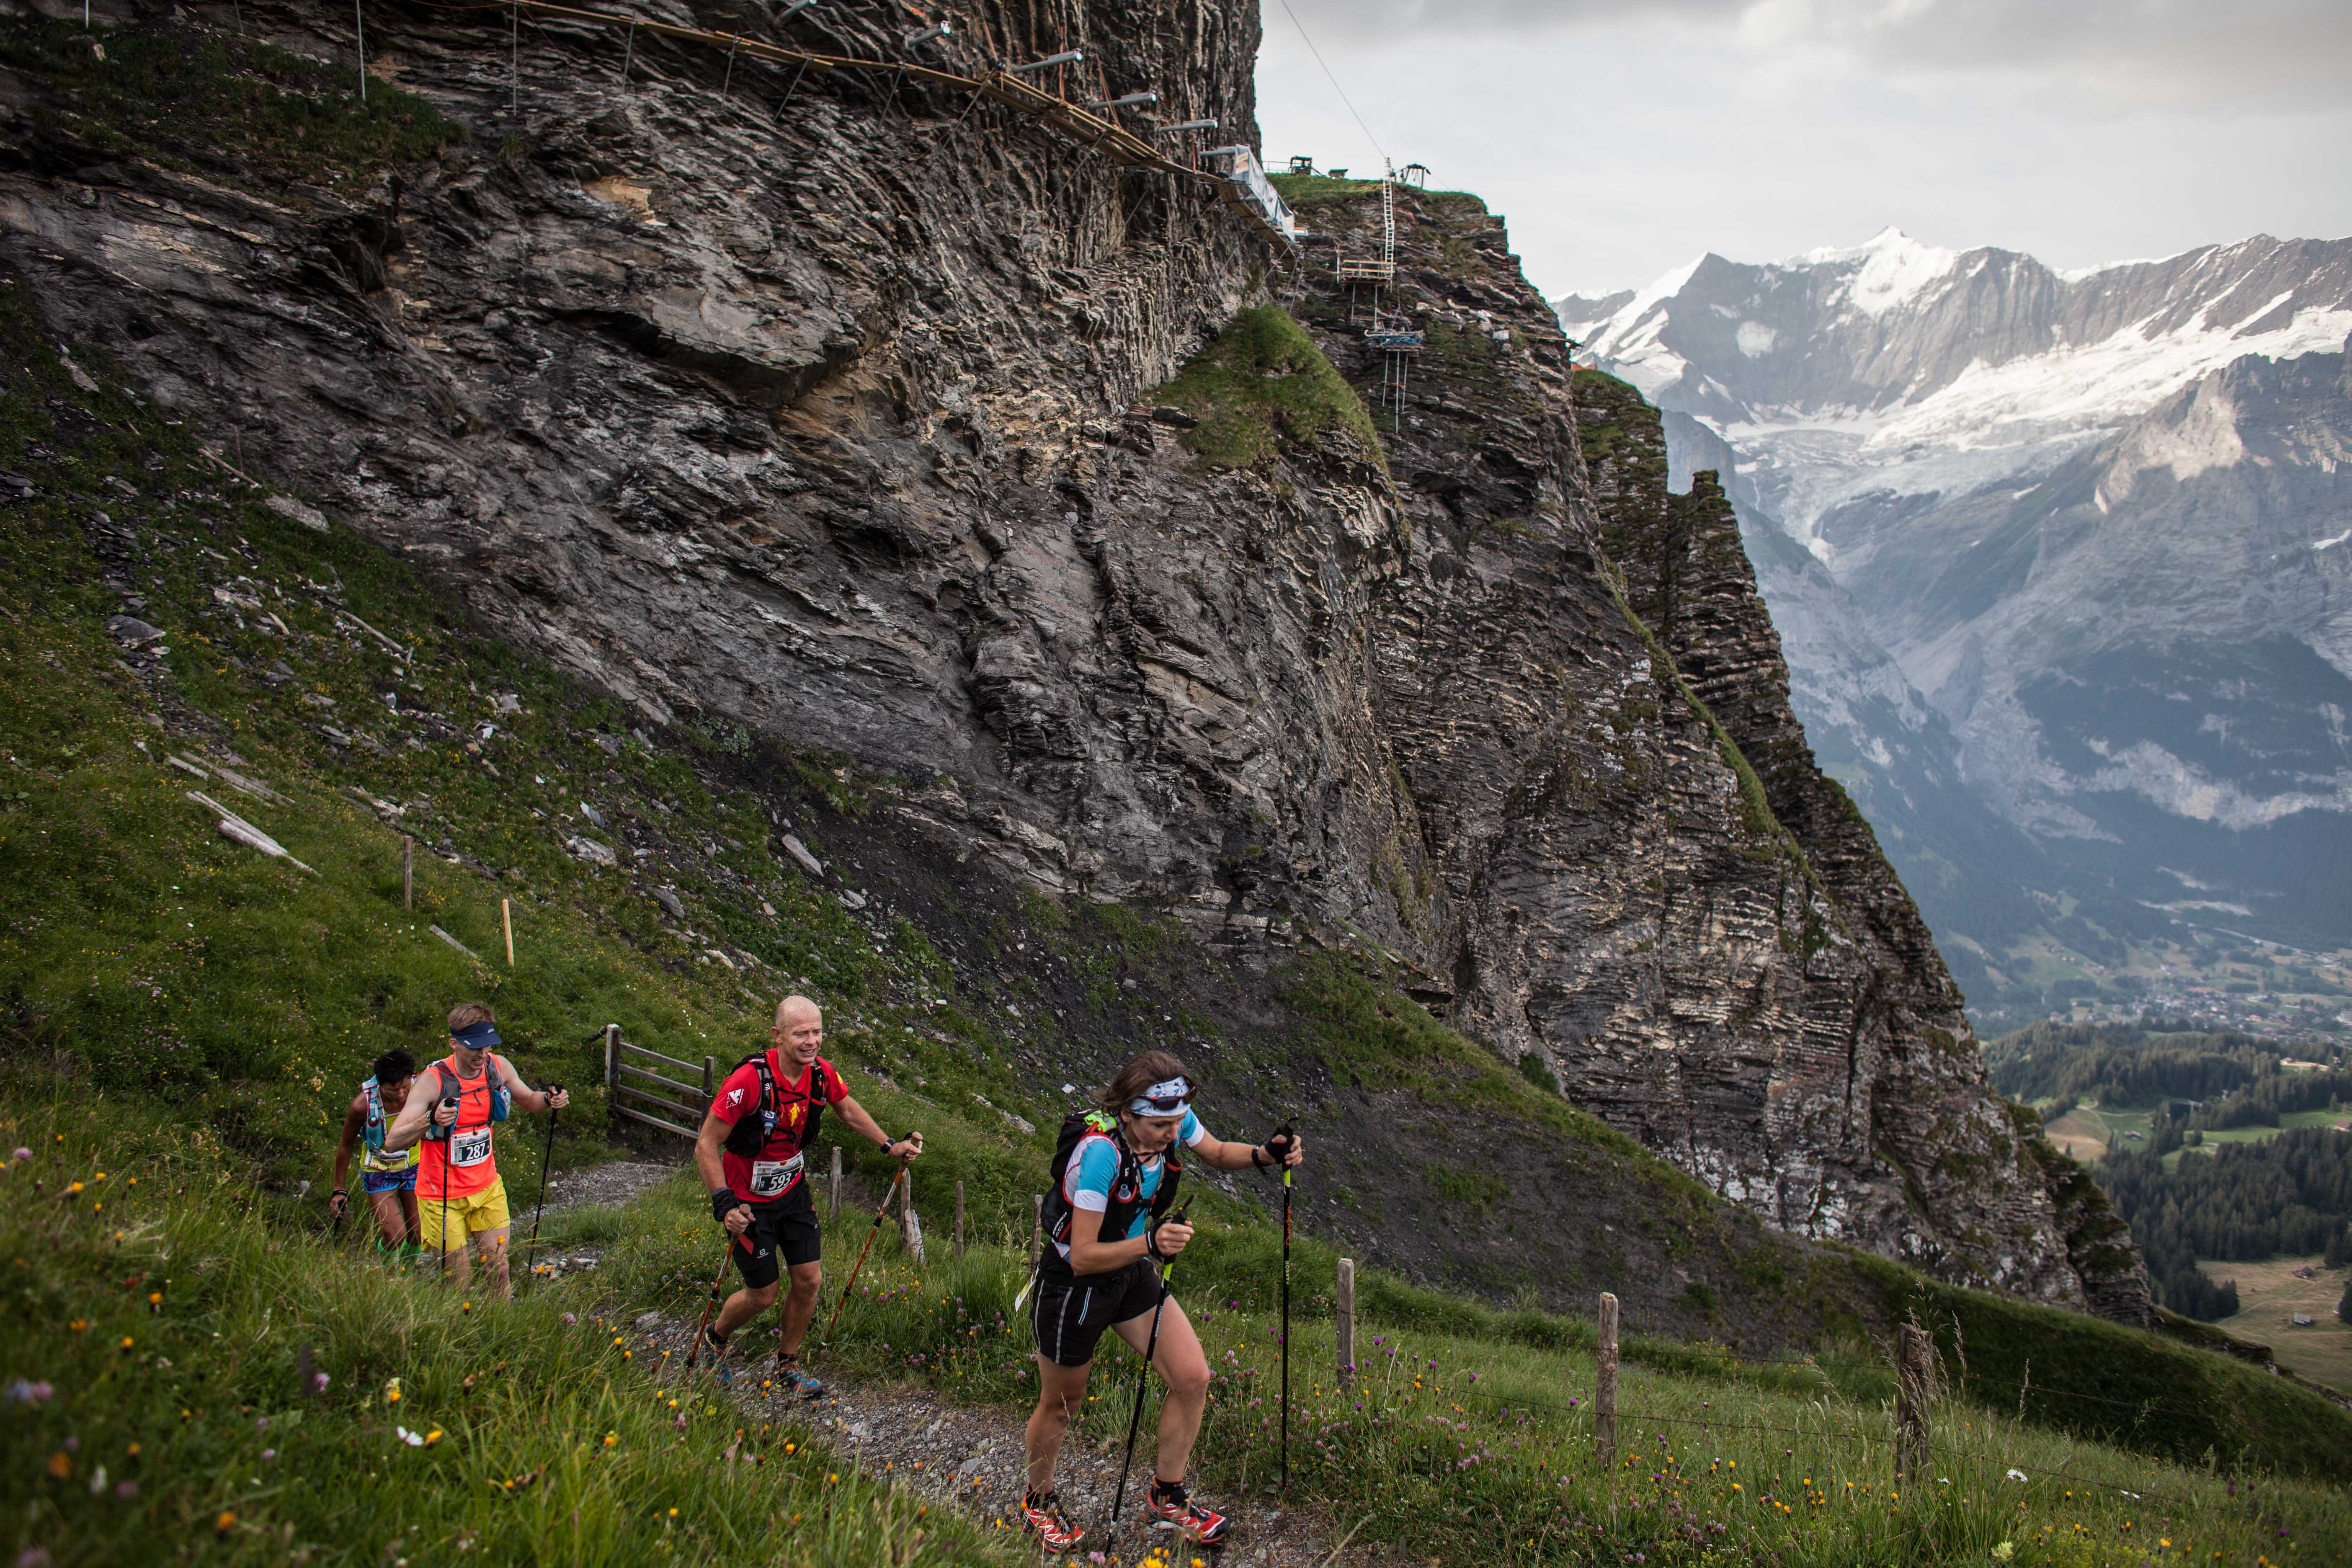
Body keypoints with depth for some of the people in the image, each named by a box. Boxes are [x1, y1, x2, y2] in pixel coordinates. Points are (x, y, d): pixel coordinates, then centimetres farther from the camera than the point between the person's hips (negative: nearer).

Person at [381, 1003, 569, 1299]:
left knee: (498, 1268, 8)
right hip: (443, 1196, -4)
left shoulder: (499, 1067, -6)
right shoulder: (432, 1081, -22)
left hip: (487, 1188, 4)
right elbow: (392, 1142, -25)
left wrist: (549, 1101, -9)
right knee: (460, 1278, 3)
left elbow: (528, 1099, 14)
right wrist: (430, 1120, -43)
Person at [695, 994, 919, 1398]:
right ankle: (715, 1338, 36)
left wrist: (890, 1146, 6)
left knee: (809, 1281, 6)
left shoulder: (821, 1074, -13)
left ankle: (787, 1365, 28)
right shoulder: (750, 1080, -31)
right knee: (763, 1295, 5)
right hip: (749, 1202, -5)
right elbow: (706, 1144, -26)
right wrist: (724, 1202, -35)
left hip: (793, 1191, 5)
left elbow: (849, 1110, 11)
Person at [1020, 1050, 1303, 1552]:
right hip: (1074, 1283, -6)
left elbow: (1218, 1154, 4)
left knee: (1194, 1378, -1)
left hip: (1134, 1273, 6)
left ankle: (1166, 1495, 20)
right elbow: (1083, 1258, -34)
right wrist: (1150, 1243, -49)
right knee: (1061, 1403, 13)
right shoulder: (1099, 1151, -37)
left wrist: (1266, 1155, -17)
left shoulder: (1174, 1119, -19)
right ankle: (1038, 1502, 40)